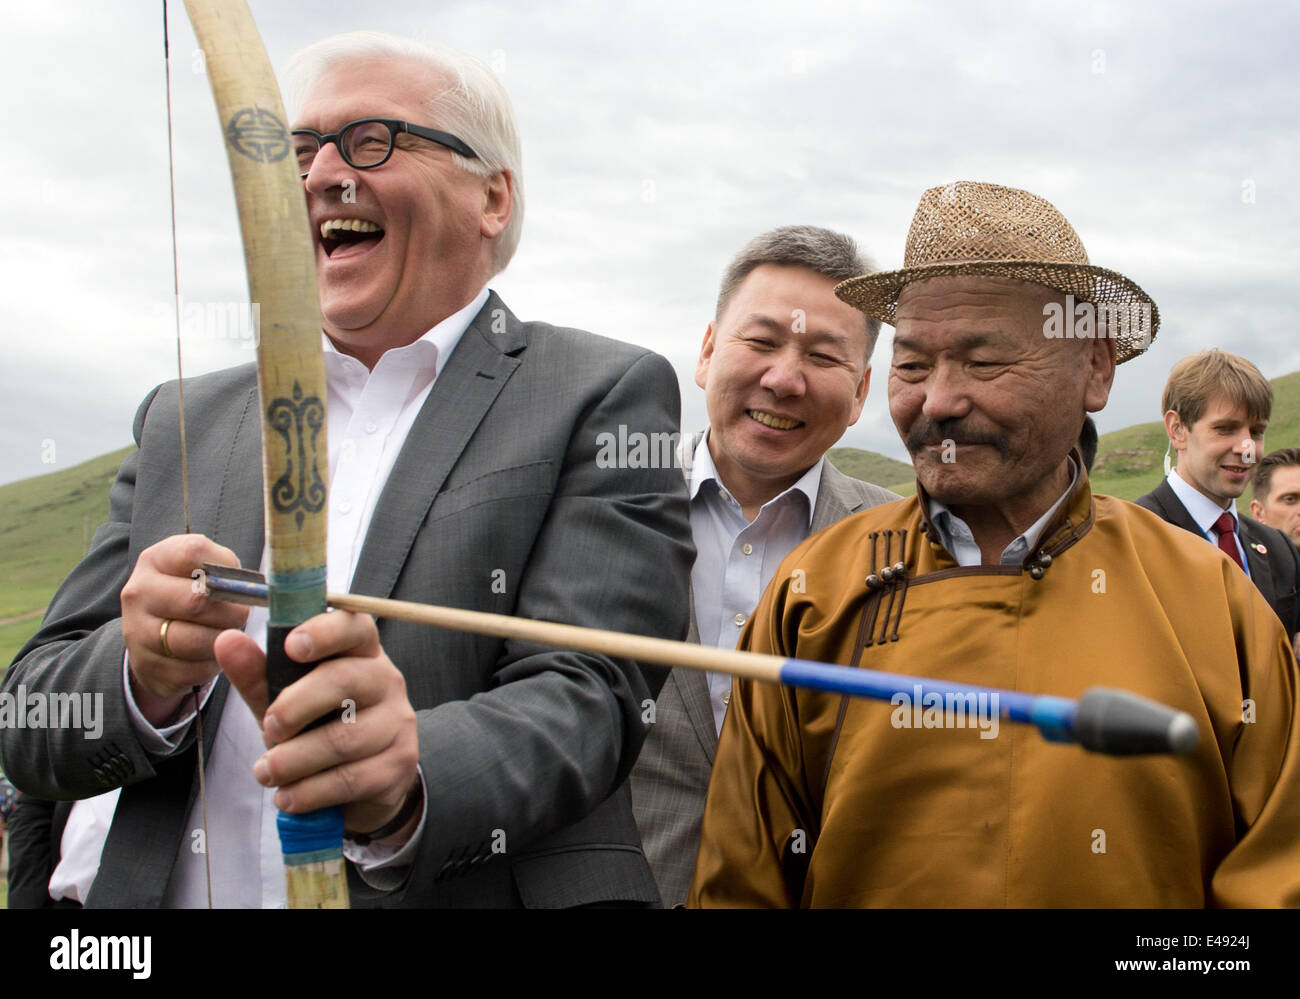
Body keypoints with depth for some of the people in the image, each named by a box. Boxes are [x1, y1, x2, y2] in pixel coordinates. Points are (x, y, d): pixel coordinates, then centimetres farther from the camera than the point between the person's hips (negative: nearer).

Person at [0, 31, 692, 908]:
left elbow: (582, 694, -17)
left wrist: (407, 781, -36)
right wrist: (146, 678, -18)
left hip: (465, 890, -3)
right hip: (175, 885, 4)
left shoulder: (605, 399, -7)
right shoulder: (186, 423, 5)